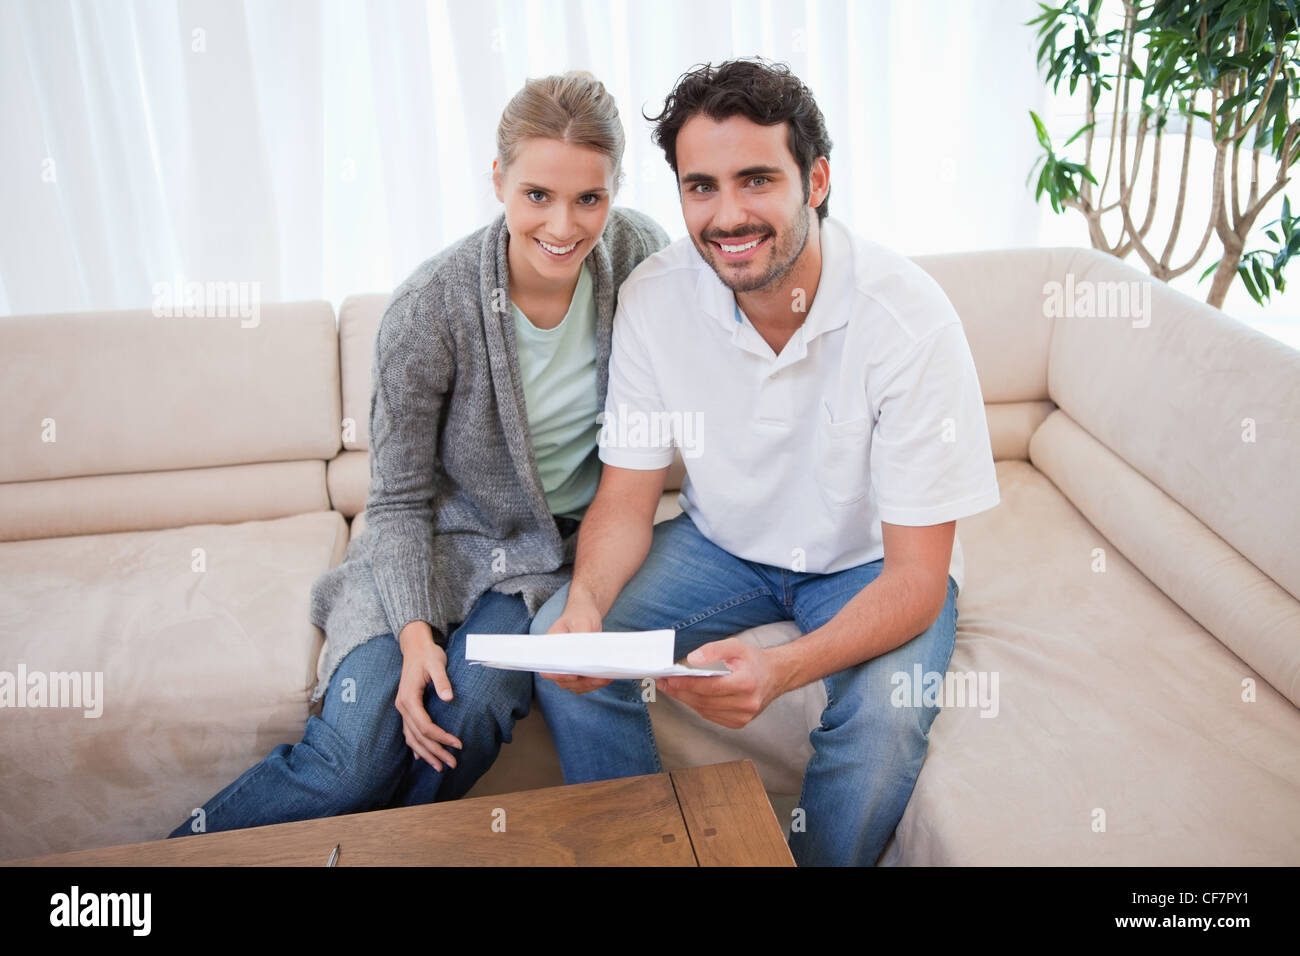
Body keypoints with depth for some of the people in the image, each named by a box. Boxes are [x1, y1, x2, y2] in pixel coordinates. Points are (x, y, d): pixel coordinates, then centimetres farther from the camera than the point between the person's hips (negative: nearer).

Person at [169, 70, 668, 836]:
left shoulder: (640, 253, -11)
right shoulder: (429, 311, -20)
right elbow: (400, 501, -9)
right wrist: (414, 631, -24)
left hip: (569, 540, 2)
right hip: (443, 536, -2)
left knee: (471, 710, -25)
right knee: (357, 756, -19)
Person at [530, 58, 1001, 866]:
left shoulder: (909, 317, -28)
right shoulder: (654, 296, -16)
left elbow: (916, 575, -26)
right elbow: (626, 499, -8)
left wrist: (780, 669, -44)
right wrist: (586, 602, -31)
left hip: (868, 560, -3)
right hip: (724, 542, 3)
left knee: (884, 715, -31)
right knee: (564, 645, -17)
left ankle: (814, 861, 2)